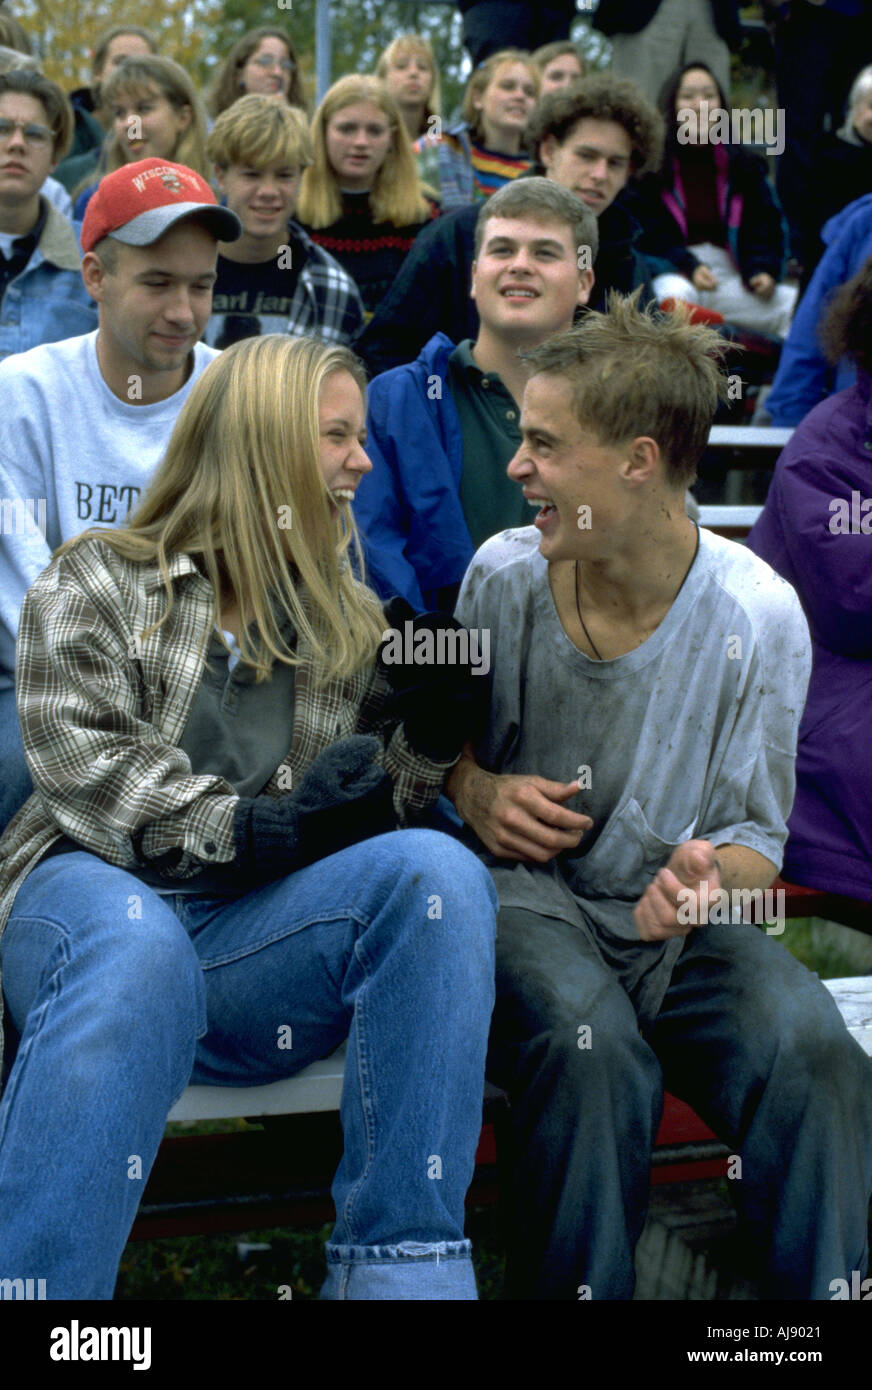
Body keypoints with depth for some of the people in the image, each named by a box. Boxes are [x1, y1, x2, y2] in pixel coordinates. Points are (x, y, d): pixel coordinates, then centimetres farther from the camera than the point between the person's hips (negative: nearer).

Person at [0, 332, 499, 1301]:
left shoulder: (348, 622, 24)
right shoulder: (94, 585, 13)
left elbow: (363, 813, 19)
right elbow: (84, 769, -4)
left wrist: (427, 737, -2)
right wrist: (257, 827, -17)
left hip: (256, 939, 3)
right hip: (99, 894, -3)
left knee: (437, 870, -27)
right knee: (136, 948, -39)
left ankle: (397, 1267, -25)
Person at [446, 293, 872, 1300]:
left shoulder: (759, 616, -7)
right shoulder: (503, 573, -2)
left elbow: (755, 832, 0)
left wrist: (710, 879, -24)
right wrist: (472, 788, -7)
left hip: (681, 920, 0)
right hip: (527, 888, 0)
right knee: (591, 1048, -34)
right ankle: (570, 1290, -14)